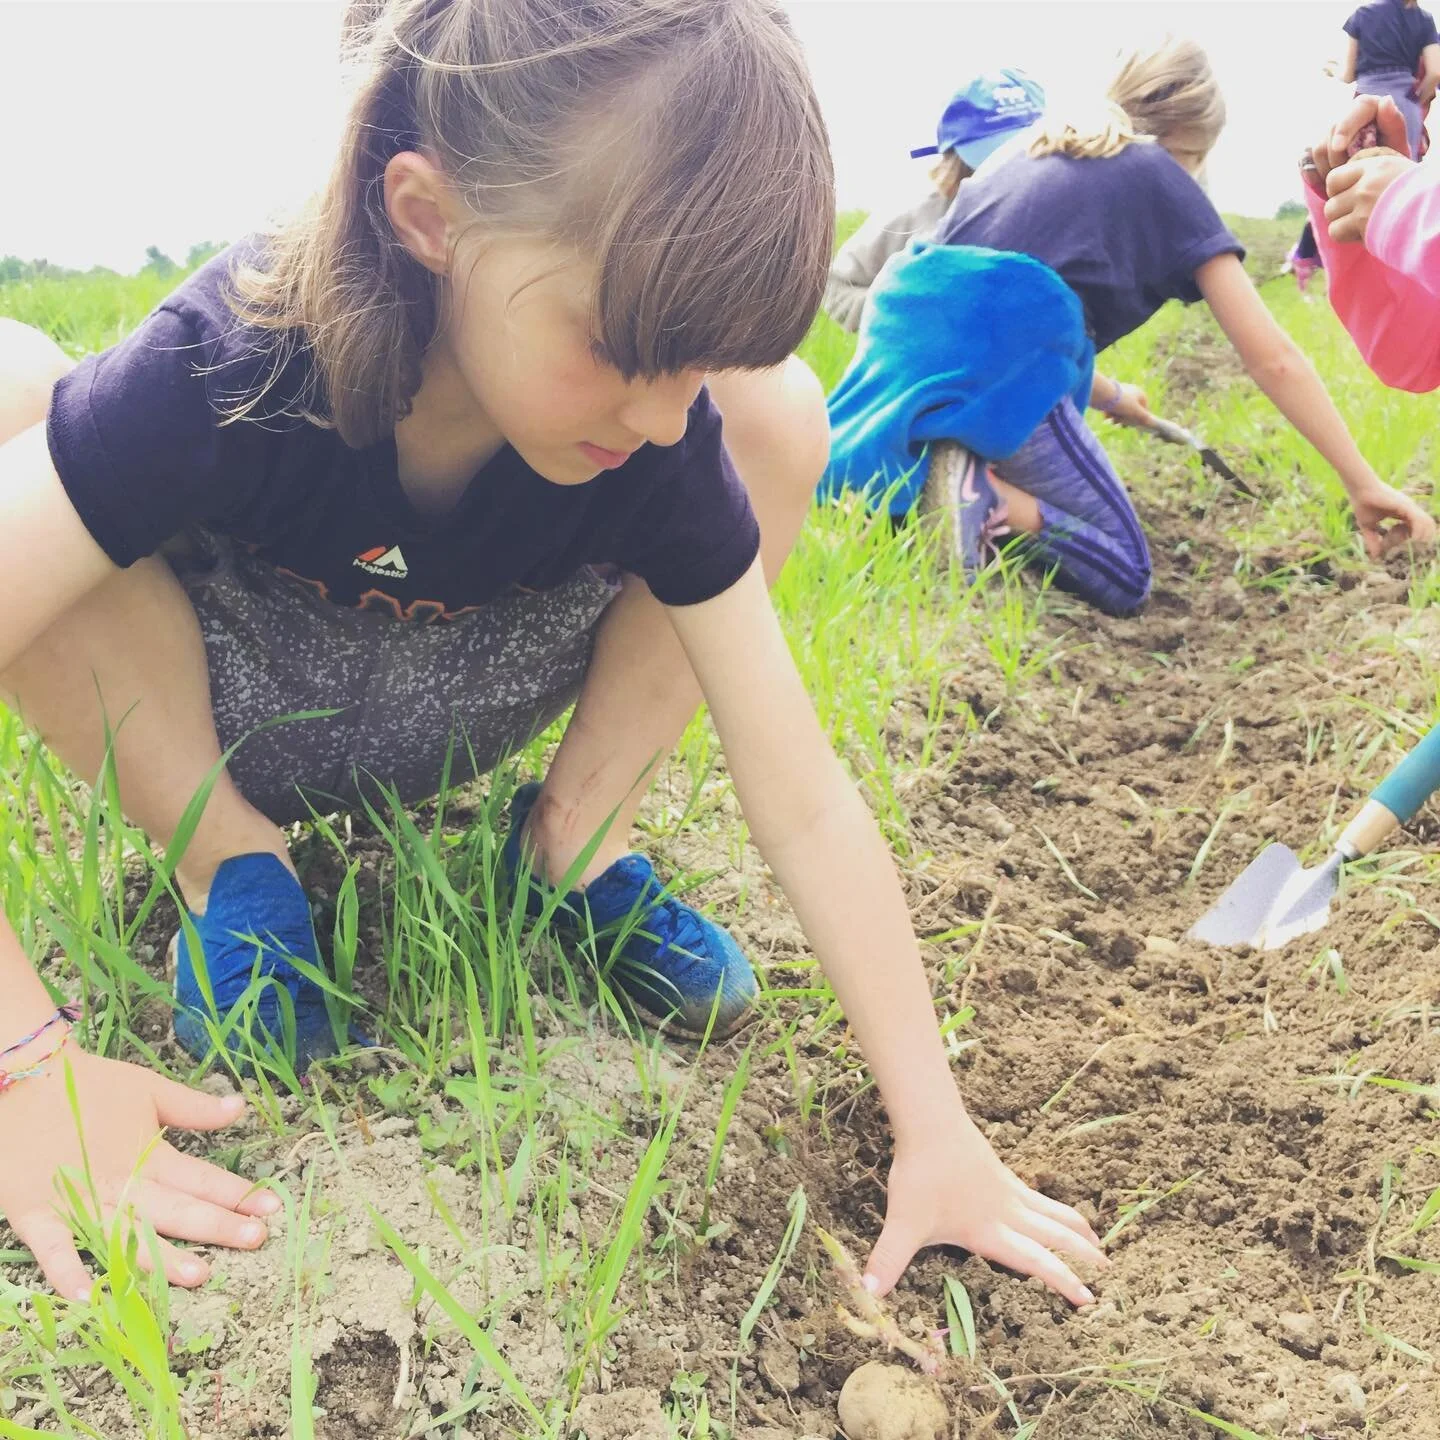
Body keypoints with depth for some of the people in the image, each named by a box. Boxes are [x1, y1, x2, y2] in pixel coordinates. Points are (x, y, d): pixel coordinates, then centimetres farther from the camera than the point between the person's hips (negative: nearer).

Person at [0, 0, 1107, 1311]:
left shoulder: (658, 447, -27)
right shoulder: (226, 373, -36)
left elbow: (805, 805, -25)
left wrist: (936, 1132, -28)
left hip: (443, 720, 2)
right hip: (221, 701, -1)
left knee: (782, 422, -18)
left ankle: (577, 831, -6)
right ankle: (226, 856, -12)